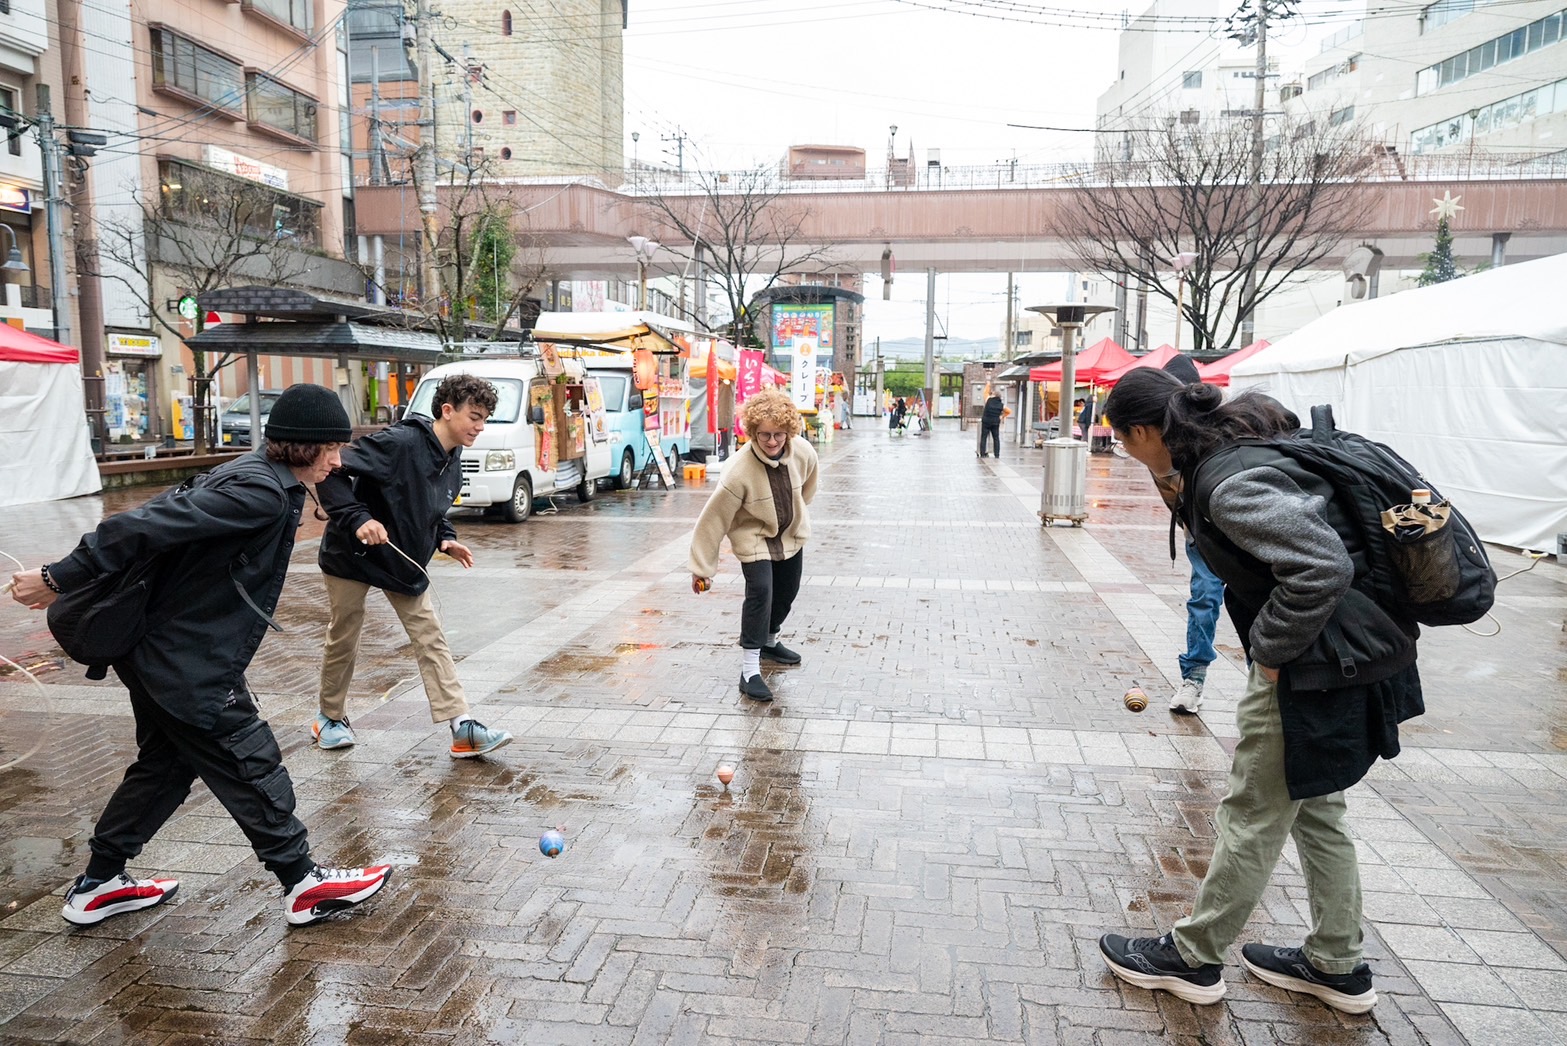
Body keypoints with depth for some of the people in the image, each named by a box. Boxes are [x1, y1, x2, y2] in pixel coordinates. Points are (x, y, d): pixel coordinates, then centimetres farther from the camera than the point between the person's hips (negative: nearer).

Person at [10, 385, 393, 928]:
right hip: (192, 669, -10)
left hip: (160, 654, 10)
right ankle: (303, 884, 16)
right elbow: (148, 526, -27)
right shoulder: (261, 493, -24)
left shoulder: (251, 474, 6)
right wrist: (59, 579, -20)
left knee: (163, 766, 23)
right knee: (253, 770, 2)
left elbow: (172, 509, 10)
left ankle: (97, 884, 36)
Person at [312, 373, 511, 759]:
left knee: (431, 640, -1)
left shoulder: (452, 461, 0)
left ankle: (463, 728, -3)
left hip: (406, 563, 7)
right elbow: (331, 472, -28)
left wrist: (445, 539, -2)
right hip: (353, 556, -7)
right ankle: (331, 718, 34)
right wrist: (357, 519, -36)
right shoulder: (399, 442, -27)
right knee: (344, 639, 10)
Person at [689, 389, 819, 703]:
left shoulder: (803, 452, -21)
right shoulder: (739, 471, -35)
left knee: (787, 592, 18)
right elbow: (714, 519, -27)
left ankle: (769, 641, 45)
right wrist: (702, 567, -22)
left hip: (792, 533, 6)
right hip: (754, 537, -6)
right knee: (760, 592, -20)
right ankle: (749, 670, -11)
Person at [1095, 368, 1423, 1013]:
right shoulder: (1241, 435, 5)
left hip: (1316, 664, -10)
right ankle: (1337, 965, 36)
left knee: (1253, 816, 6)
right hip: (1351, 649, 10)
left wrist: (1270, 651, -17)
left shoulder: (1228, 484, -25)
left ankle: (1193, 958, 24)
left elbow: (1322, 568, -31)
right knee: (1314, 809, 22)